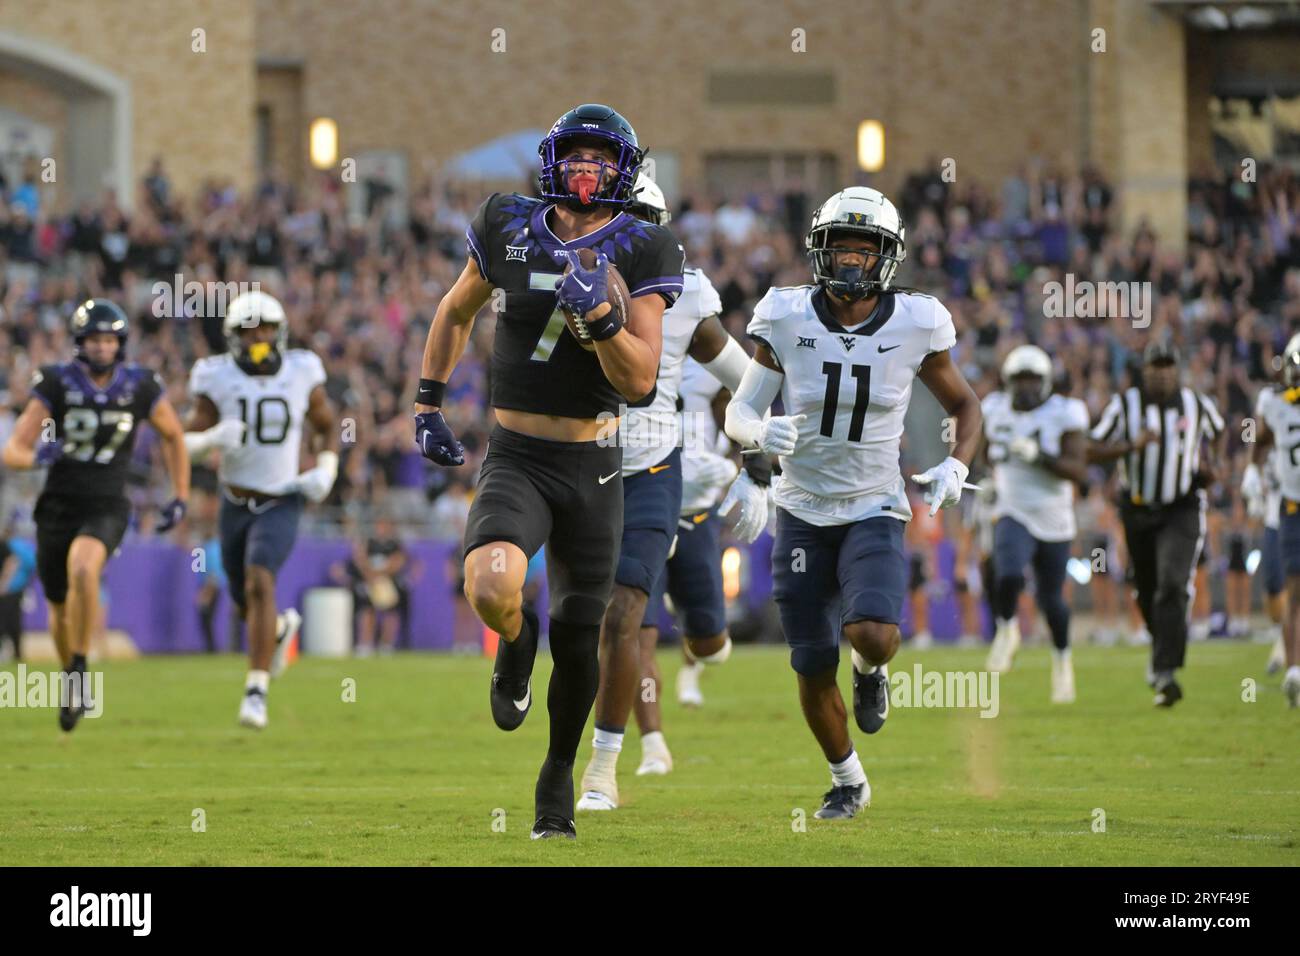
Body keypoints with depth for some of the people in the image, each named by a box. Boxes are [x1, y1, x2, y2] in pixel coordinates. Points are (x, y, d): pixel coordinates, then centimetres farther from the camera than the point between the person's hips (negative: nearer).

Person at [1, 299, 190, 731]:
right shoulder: (57, 384, -7)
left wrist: (180, 497, 10)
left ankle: (80, 668, -19)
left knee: (83, 571, -33)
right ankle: (74, 686, 41)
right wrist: (37, 455, -32)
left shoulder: (140, 387, -5)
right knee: (61, 608, 14)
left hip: (106, 509, -2)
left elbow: (172, 436, 14)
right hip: (58, 508, 2)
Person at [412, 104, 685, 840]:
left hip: (593, 471, 0)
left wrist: (600, 315, -26)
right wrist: (430, 405, 14)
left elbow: (641, 381, -11)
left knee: (578, 640, 6)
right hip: (515, 458, 0)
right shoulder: (510, 229, 0)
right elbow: (457, 312, 18)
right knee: (491, 588, -29)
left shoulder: (640, 253, -4)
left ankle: (560, 777, 31)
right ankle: (516, 641, 9)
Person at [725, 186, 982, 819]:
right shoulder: (788, 321, -8)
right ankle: (847, 783, 30)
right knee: (813, 672, 4)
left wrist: (956, 465, -9)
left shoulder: (914, 326, -8)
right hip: (803, 512, 1)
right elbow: (738, 411, -2)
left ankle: (869, 669, 12)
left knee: (874, 636, -27)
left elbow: (963, 404, 9)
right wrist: (760, 433, -25)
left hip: (873, 511, -1)